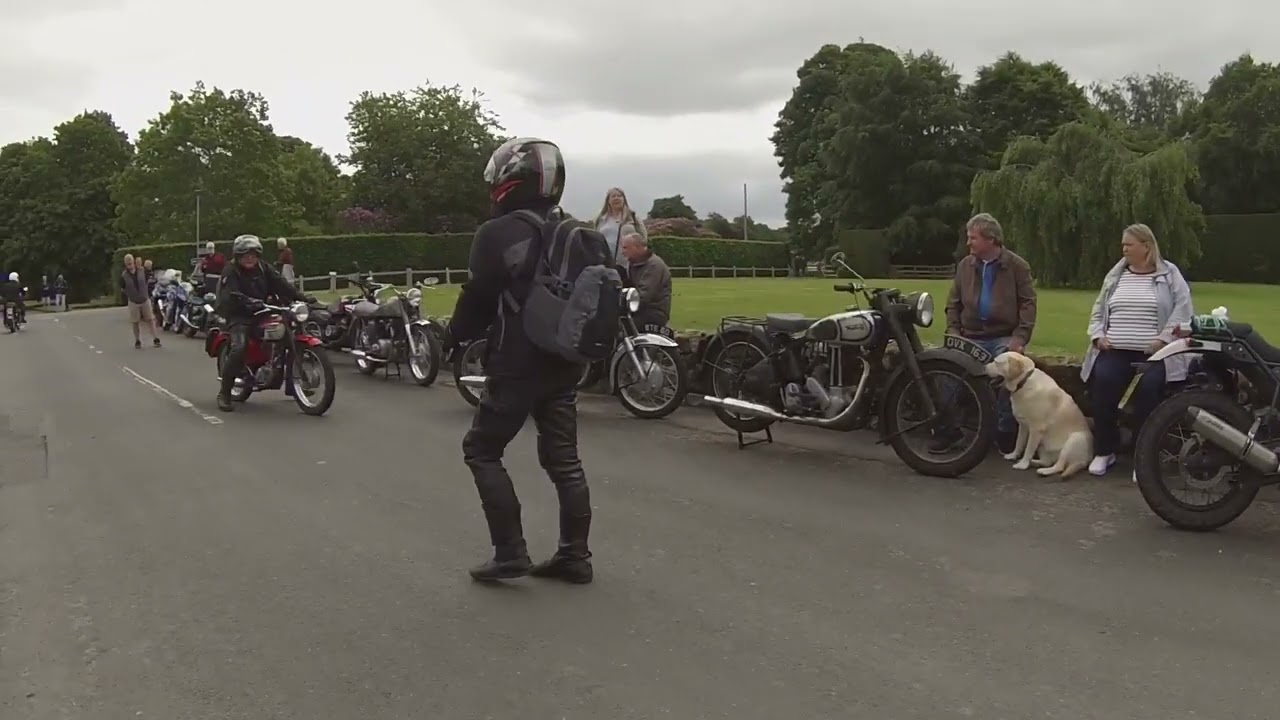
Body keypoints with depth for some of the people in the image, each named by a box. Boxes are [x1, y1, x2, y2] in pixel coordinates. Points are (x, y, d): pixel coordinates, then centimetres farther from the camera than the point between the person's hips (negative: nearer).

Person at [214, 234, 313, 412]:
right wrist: (251, 302, -40)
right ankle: (224, 393, -16)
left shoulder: (263, 268, 8)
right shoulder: (230, 271, -8)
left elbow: (280, 284, -3)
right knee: (239, 348, -29)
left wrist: (301, 297, -17)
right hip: (239, 316, -6)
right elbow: (231, 296, -23)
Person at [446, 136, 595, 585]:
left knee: (482, 451, 7)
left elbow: (478, 298, -9)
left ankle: (510, 553, 3)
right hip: (564, 364, 7)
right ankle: (575, 555, 15)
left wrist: (456, 335, 9)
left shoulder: (498, 233, -11)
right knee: (563, 459, 12)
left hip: (517, 366, -7)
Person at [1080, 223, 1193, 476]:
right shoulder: (1115, 275, 17)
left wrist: (1164, 338, -15)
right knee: (1102, 384, -25)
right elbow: (1099, 309, 21)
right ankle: (1104, 451, -12)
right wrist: (1098, 335, 4)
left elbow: (1182, 308, -3)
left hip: (1154, 353, -3)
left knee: (1148, 389, -30)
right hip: (1115, 350, 3)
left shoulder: (1169, 274, 5)